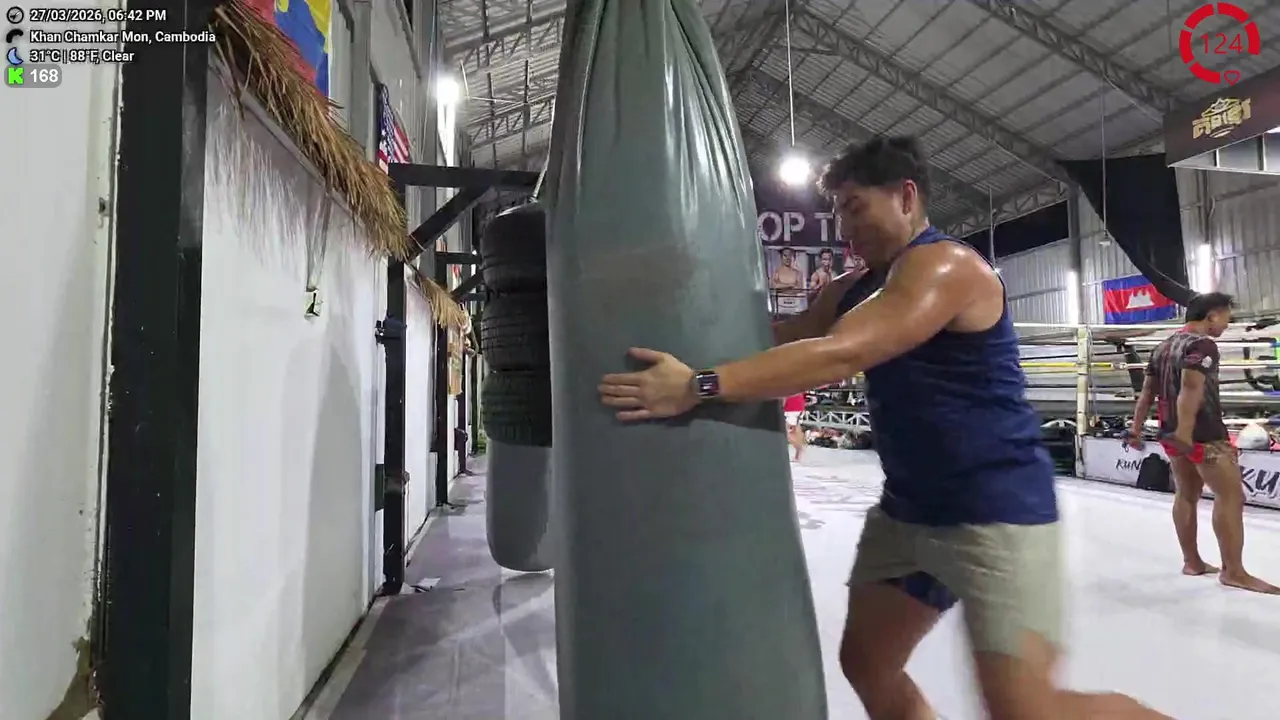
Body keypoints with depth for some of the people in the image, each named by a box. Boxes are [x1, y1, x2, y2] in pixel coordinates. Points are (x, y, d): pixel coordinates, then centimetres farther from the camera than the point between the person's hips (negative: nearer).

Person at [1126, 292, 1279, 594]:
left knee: (1186, 494, 14)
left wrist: (1136, 428, 17)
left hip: (1171, 432, 9)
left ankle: (1192, 561, 22)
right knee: (1230, 495, -4)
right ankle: (1233, 571, -1)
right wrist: (1185, 431, -32)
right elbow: (1190, 390, -25)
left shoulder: (1164, 346, 15)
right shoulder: (1202, 345, -12)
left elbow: (1147, 391, 16)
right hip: (1203, 433, -9)